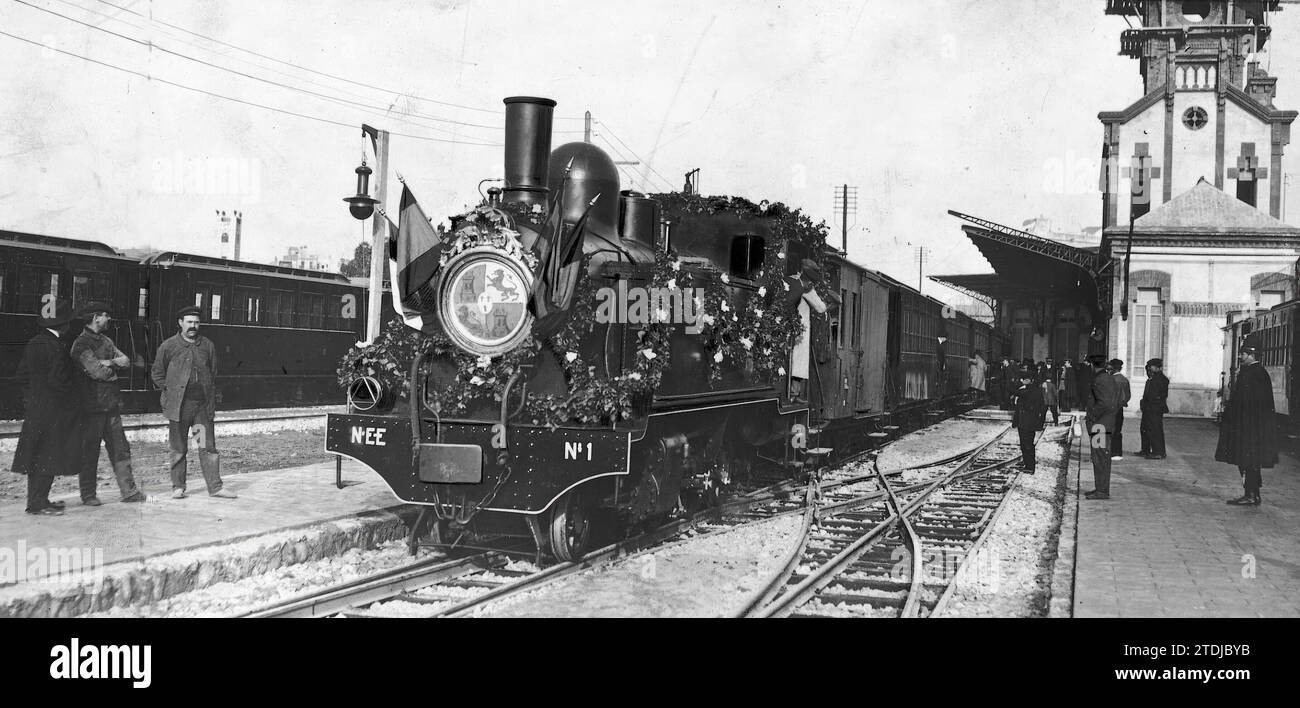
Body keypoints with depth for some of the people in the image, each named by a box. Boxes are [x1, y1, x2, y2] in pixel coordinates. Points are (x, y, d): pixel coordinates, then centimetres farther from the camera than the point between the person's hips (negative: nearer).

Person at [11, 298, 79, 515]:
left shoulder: (32, 344, 11)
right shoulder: (56, 347, -18)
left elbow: (22, 375, 14)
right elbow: (57, 380, -21)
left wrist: (31, 396, 19)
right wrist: (72, 393, -6)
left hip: (35, 408, 9)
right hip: (53, 411, -9)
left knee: (37, 458, 13)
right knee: (47, 457, -4)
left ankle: (38, 499, 21)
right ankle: (38, 503, -1)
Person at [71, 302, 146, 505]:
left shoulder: (106, 341, 17)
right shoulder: (81, 343, -10)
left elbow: (125, 360, 6)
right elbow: (98, 372, -19)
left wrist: (108, 363, -12)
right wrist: (114, 367, -1)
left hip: (111, 404, 8)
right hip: (92, 406, -8)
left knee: (121, 449, 7)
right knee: (90, 451, 0)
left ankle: (128, 490, 10)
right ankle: (88, 495, 8)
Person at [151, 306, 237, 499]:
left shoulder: (207, 345, 9)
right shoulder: (169, 346, 2)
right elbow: (157, 372, 11)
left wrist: (212, 400, 10)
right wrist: (169, 391, 2)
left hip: (203, 404, 2)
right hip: (179, 405, -2)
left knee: (208, 446, 0)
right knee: (178, 448, 5)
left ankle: (215, 487, 3)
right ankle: (178, 487, 14)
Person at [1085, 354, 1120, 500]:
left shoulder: (1099, 380, -15)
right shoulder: (1110, 379, 16)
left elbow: (1104, 403, -25)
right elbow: (1116, 404, 19)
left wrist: (1091, 416, -13)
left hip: (1099, 426, -10)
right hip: (1106, 424, 10)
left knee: (1100, 459, -6)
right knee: (1101, 459, 14)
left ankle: (1102, 491, -4)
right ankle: (1101, 488, 20)